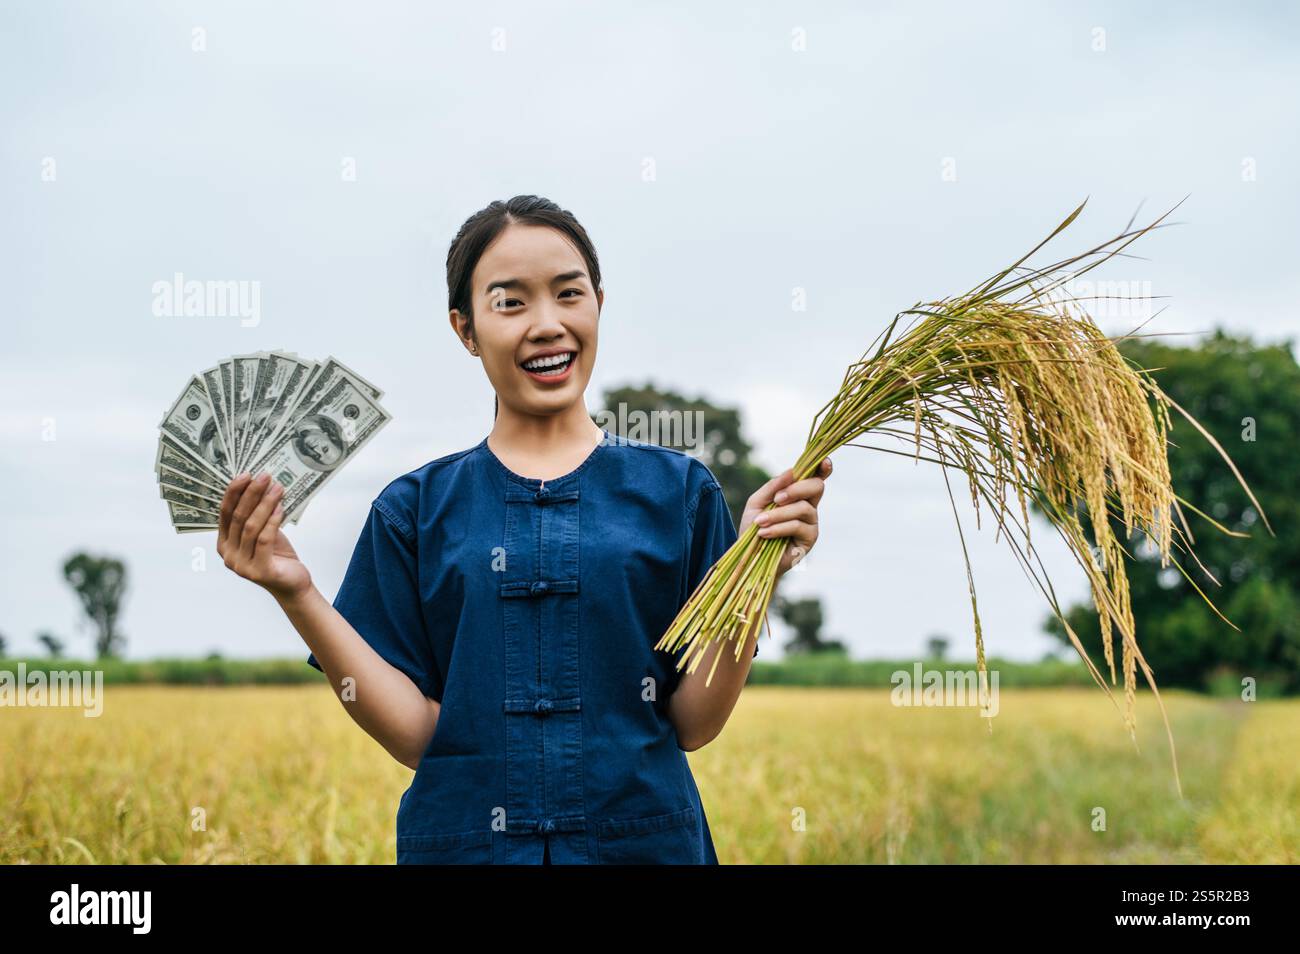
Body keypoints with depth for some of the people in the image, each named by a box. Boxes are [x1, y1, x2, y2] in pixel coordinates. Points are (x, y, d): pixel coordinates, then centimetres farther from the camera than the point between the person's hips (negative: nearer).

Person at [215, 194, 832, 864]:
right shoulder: (415, 507, 2)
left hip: (644, 836, 0)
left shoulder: (678, 489, 1)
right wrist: (298, 595, -13)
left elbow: (694, 725, -3)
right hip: (463, 838, 0)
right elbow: (417, 735, -5)